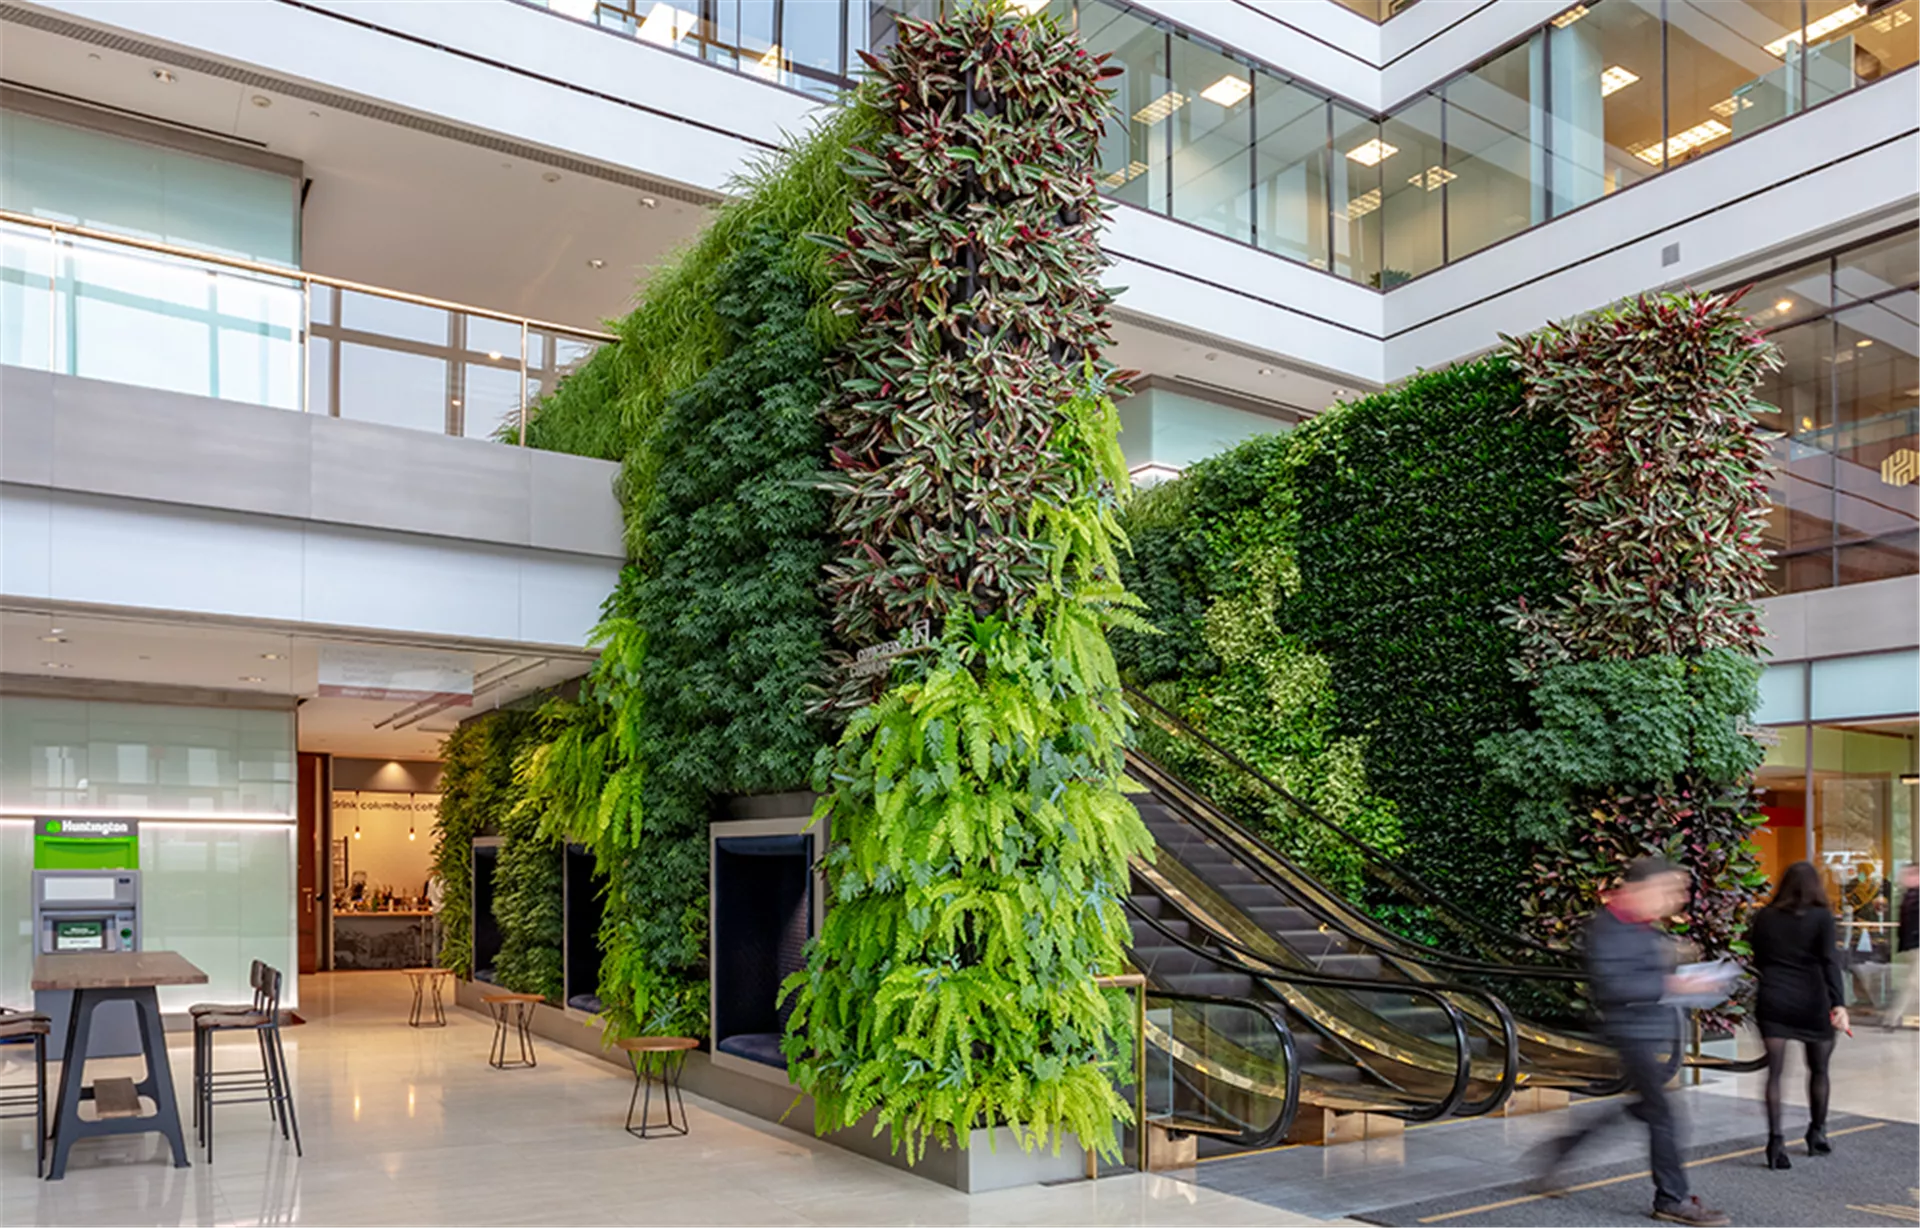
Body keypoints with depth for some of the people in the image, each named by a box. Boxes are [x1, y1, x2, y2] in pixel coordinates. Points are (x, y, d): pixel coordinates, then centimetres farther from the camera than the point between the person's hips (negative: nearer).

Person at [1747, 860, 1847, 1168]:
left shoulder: (1764, 917, 5)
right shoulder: (1821, 916, -3)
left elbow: (1753, 958, 7)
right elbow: (1829, 962, -12)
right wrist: (1839, 1003, -17)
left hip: (1772, 1002, 1)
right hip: (1812, 1003, -1)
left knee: (1774, 1071, -1)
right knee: (1818, 1069, 19)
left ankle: (1775, 1140, -12)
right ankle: (1817, 1133, 30)